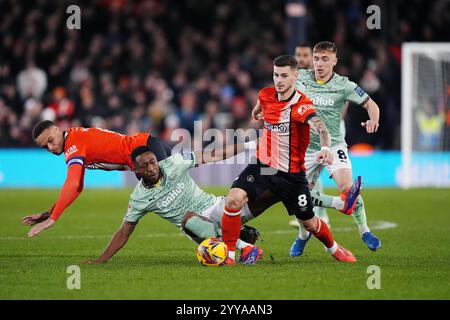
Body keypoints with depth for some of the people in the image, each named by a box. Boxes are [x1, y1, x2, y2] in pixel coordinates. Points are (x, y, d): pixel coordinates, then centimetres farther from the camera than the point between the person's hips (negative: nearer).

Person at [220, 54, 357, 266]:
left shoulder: (301, 104, -22)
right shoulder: (265, 95, -4)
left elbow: (319, 125, -43)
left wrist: (325, 148, -61)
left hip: (291, 174, -3)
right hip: (262, 165, 3)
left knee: (309, 223, 11)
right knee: (234, 199, -23)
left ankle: (333, 248, 44)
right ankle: (228, 254, -12)